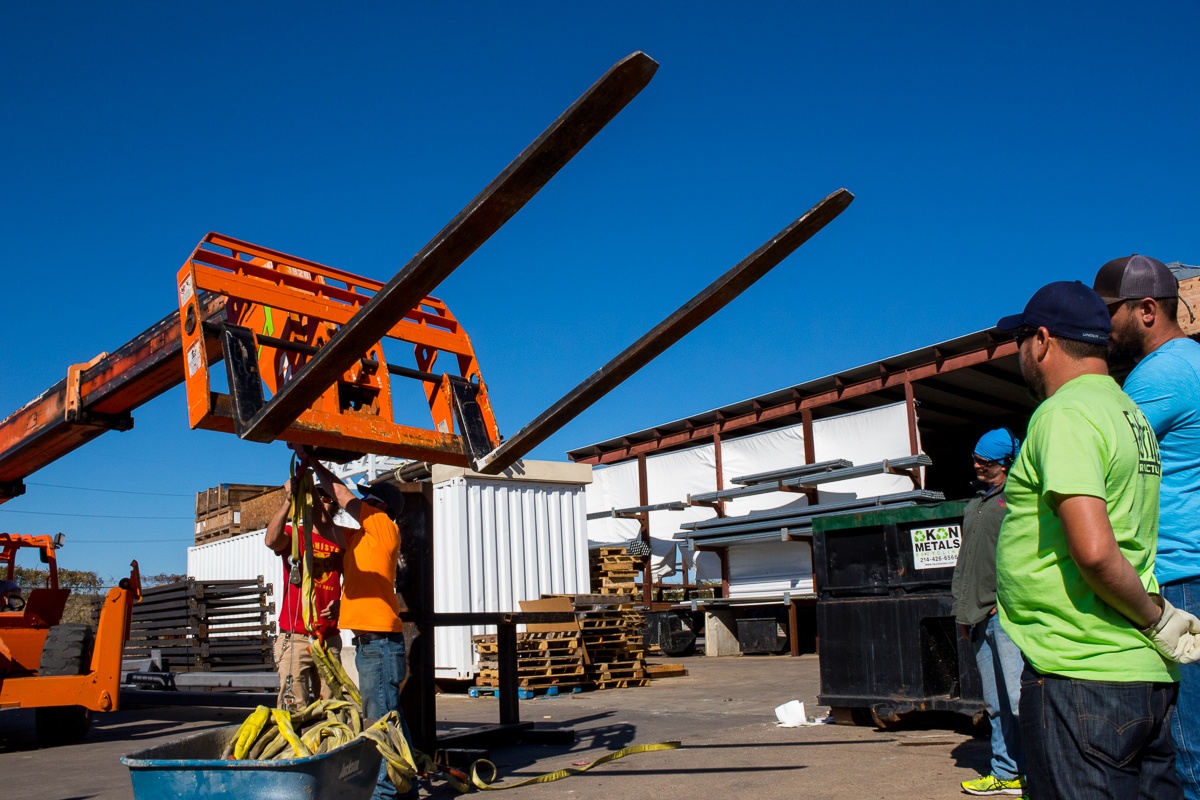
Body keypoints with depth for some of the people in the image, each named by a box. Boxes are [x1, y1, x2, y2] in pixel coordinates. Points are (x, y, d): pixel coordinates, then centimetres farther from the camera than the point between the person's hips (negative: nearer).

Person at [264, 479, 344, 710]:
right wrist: (288, 500, -30)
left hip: (329, 639, 4)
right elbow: (271, 540, -20)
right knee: (293, 707, -11)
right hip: (296, 637, -4)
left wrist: (339, 603, -5)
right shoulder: (294, 535, 3)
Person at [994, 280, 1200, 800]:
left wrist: (1157, 619, -10)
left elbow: (1094, 552, -23)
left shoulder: (1064, 414, -14)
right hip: (1146, 676, 10)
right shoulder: (1130, 413, 16)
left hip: (1079, 677, -9)